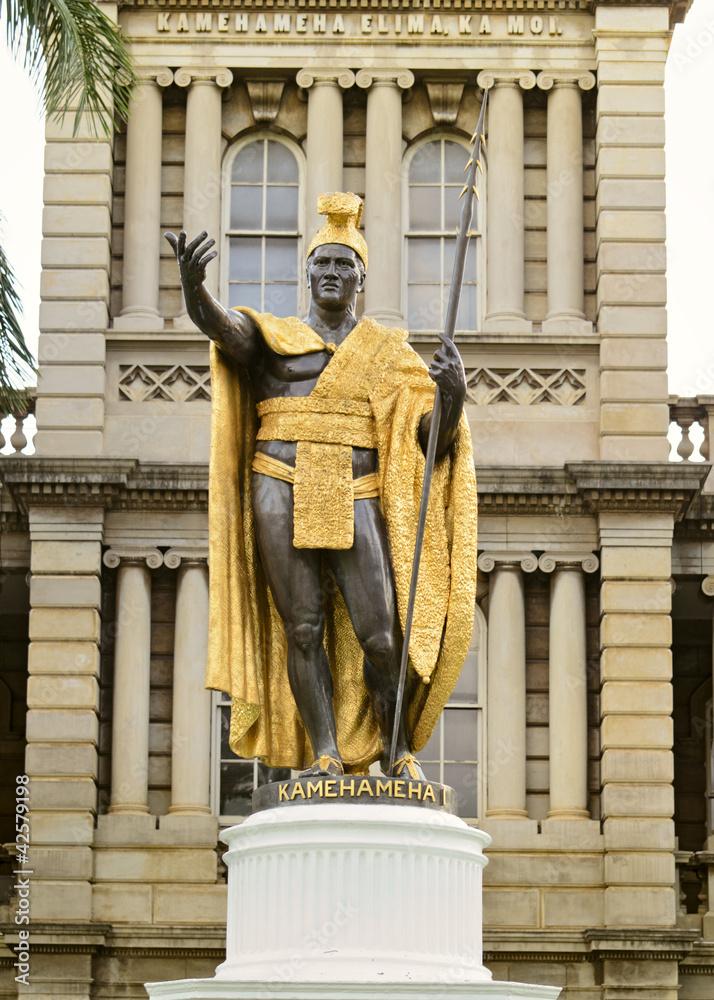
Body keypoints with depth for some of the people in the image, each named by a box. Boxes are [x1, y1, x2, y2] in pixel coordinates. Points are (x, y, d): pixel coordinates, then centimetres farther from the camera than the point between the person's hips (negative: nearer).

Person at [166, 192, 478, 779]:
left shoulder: (388, 352, 14)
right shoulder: (274, 338, 11)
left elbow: (433, 435, 6)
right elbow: (221, 325, -12)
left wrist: (453, 395, -17)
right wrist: (194, 286, -35)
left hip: (355, 501, 0)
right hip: (281, 496, 0)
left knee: (378, 635, -8)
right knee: (302, 628, -3)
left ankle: (397, 749, 9)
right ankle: (324, 754, 1)